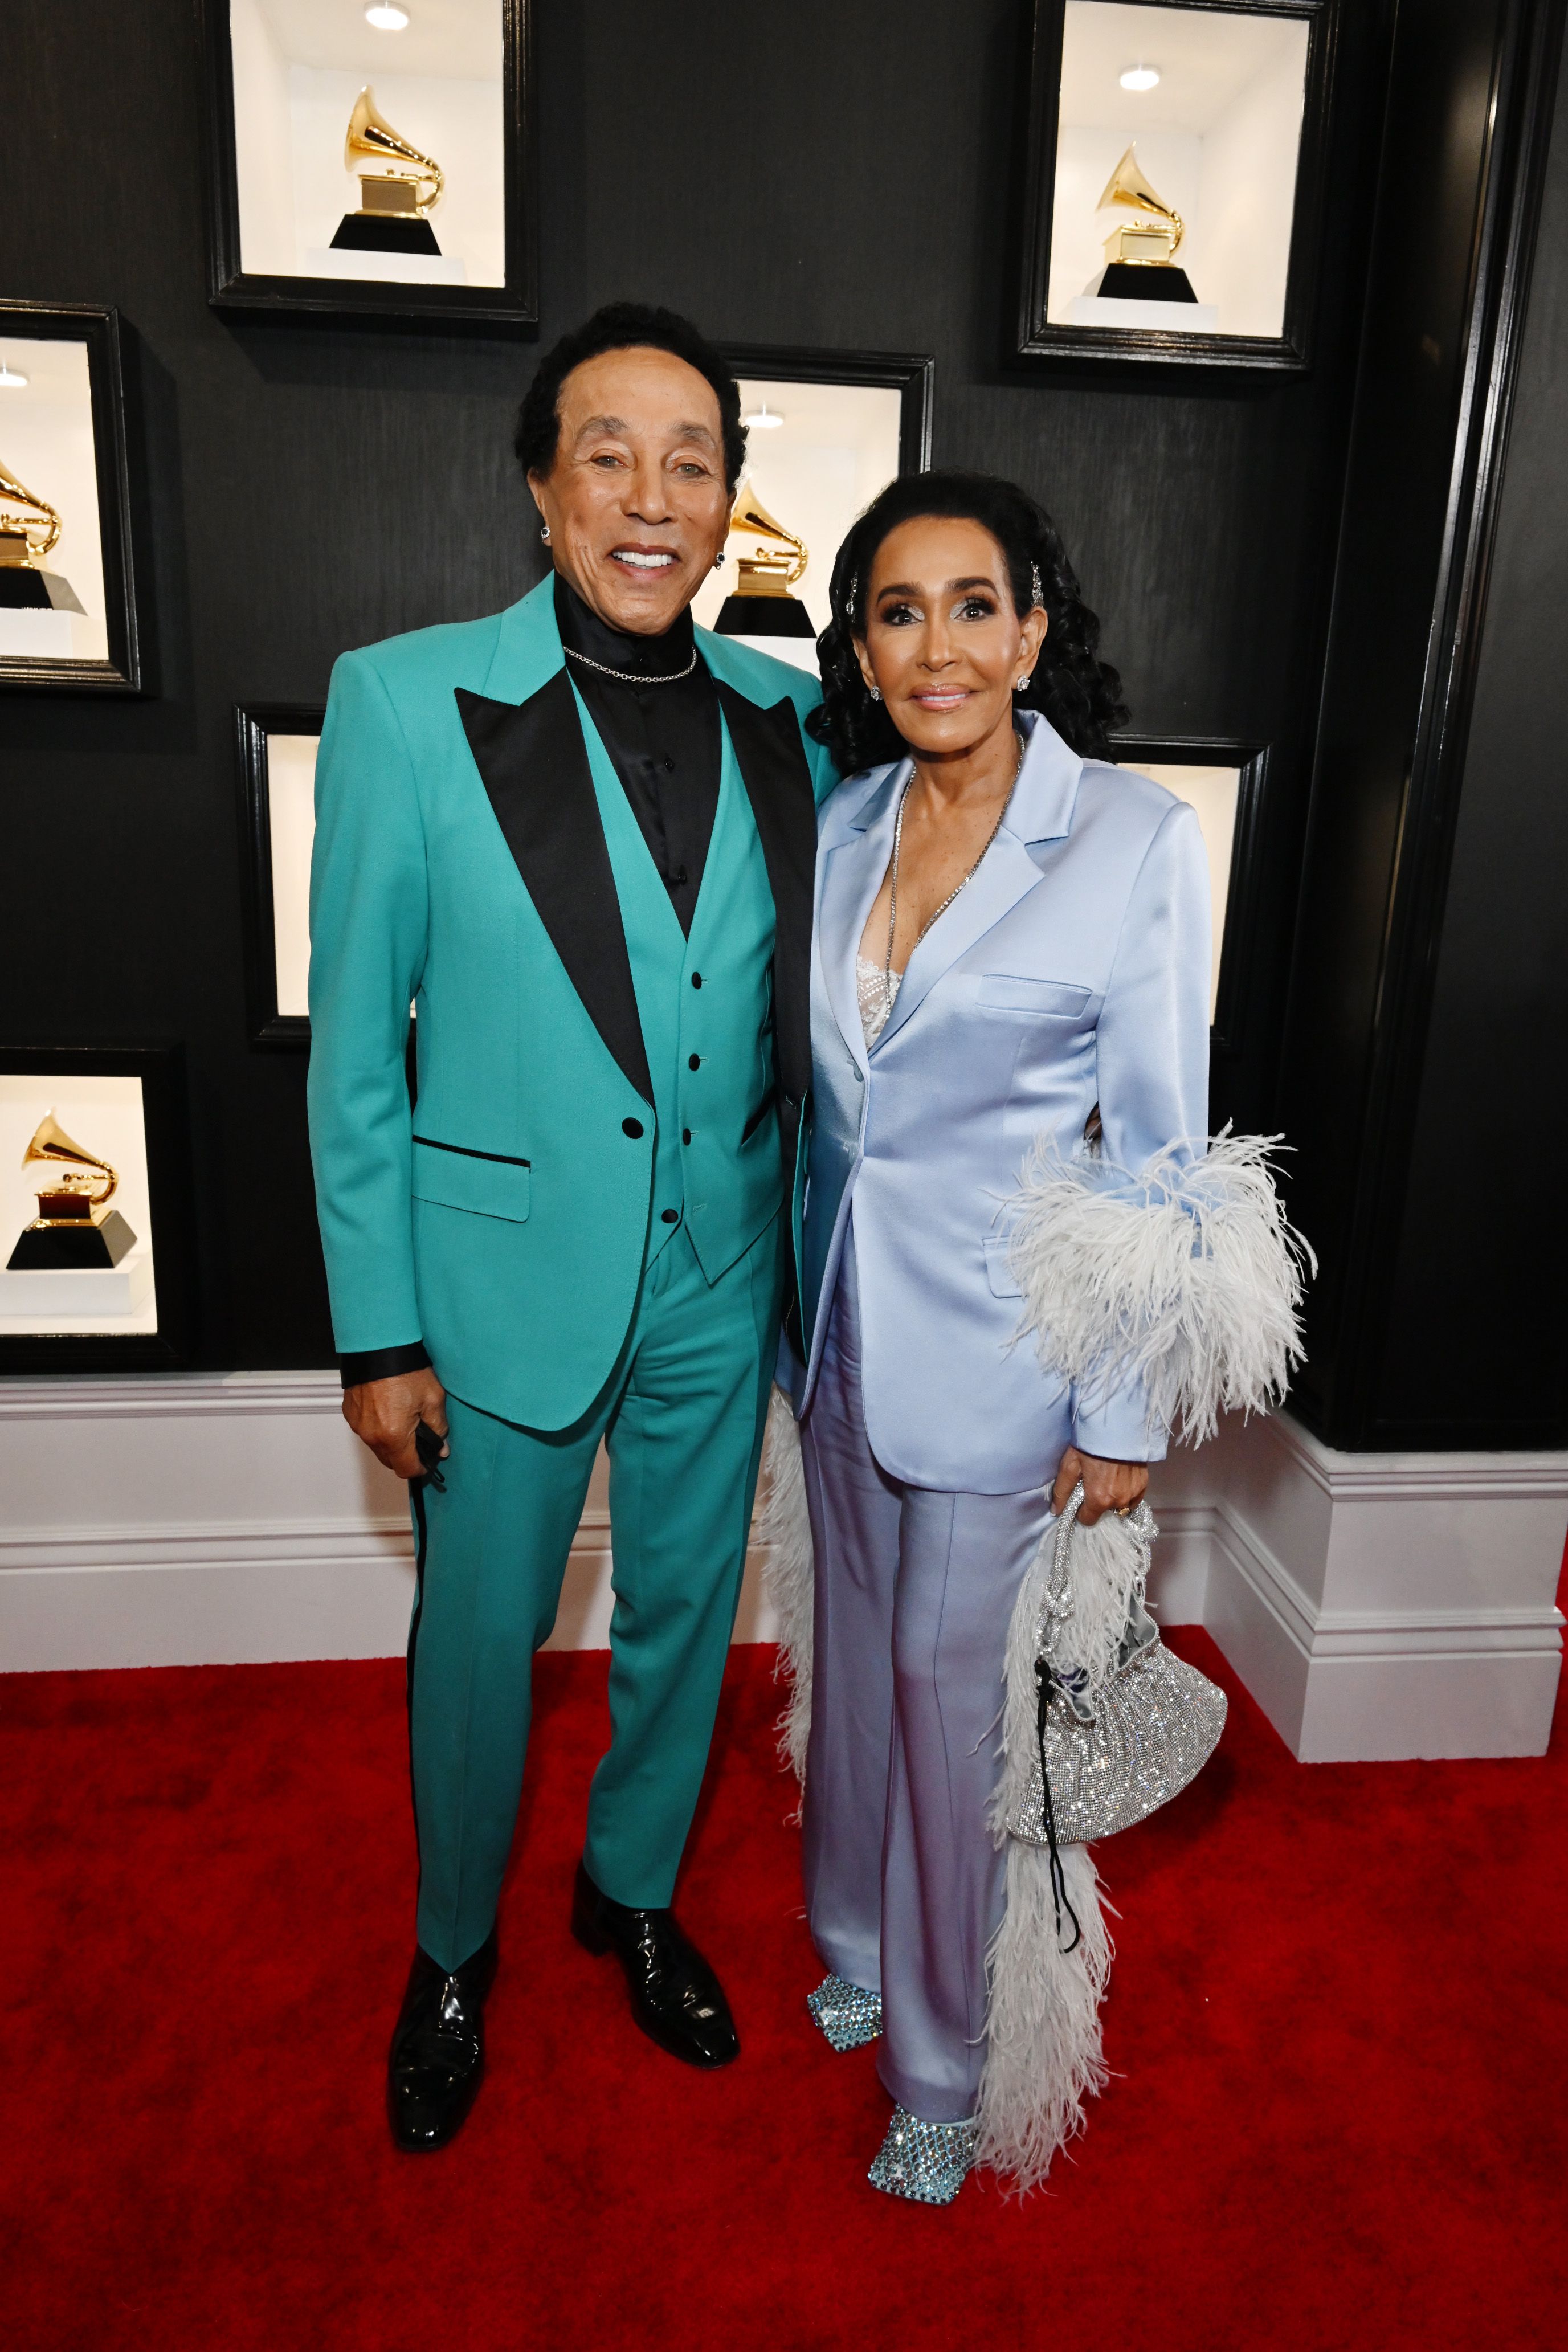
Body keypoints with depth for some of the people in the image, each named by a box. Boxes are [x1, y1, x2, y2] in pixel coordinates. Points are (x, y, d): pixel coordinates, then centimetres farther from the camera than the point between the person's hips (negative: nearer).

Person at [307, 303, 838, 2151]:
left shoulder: (784, 722, -1)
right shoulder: (406, 700, -11)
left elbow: (795, 1023, 6)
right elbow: (355, 1044, -9)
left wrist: (813, 1263, 7)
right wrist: (378, 1332, -8)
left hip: (720, 1286, 3)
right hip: (507, 1274, -3)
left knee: (685, 1613, 20)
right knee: (479, 1643, 15)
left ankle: (635, 1891, 50)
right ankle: (452, 1948, 46)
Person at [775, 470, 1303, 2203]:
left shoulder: (1133, 835, -13)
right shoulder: (844, 825, 3)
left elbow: (1159, 1145, -11)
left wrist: (1126, 1411, -10)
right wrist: (801, 1310, 14)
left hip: (1001, 1356, -5)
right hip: (844, 1332, 5)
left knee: (955, 1690, 7)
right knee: (856, 1650, 20)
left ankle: (945, 2065, 32)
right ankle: (857, 1943, 46)